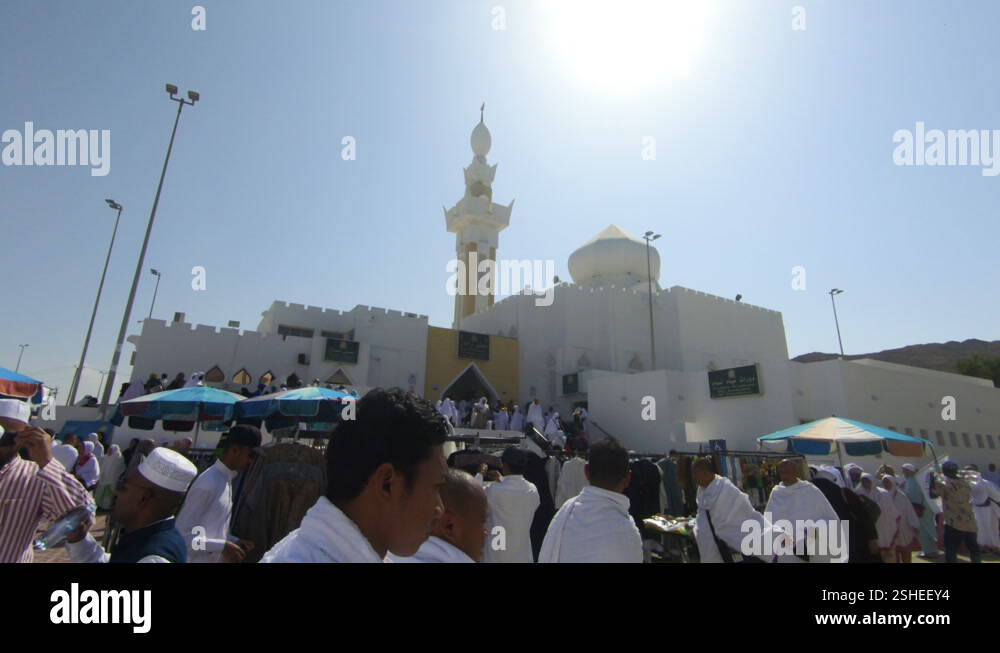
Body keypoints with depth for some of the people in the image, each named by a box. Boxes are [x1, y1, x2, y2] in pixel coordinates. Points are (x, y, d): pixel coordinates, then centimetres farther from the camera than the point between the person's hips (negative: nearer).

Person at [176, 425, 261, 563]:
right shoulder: (207, 484, -23)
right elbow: (182, 534, -20)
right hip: (199, 560, -8)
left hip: (218, 558, 8)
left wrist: (235, 541, 0)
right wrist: (222, 546, -21)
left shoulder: (227, 480, 4)